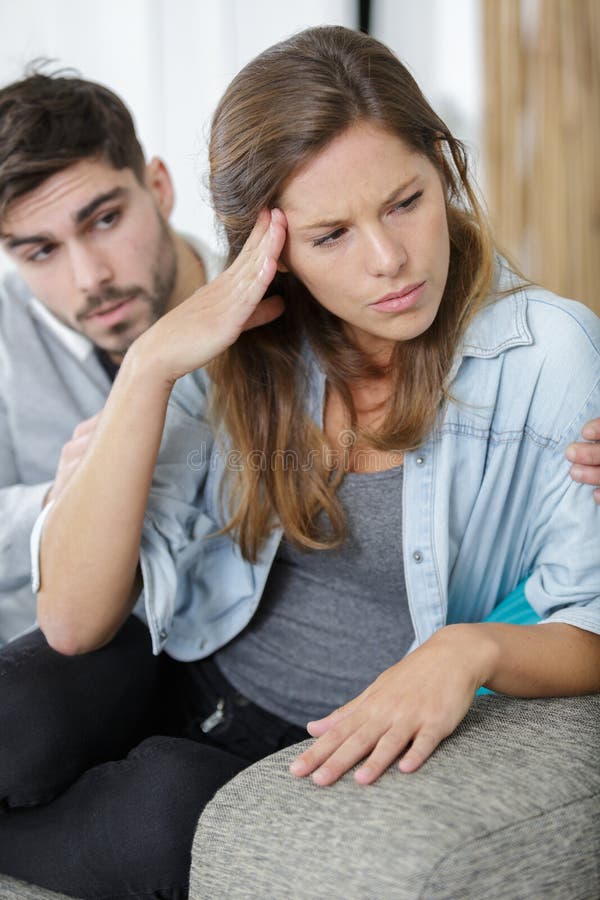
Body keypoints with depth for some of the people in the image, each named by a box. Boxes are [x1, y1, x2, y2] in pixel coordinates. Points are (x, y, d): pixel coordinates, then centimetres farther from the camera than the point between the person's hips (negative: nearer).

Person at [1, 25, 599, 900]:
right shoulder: (235, 354, -6)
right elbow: (75, 621, -14)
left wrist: (474, 647, -34)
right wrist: (149, 366, -23)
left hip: (369, 754, -1)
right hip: (197, 686, 2)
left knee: (169, 807, -31)